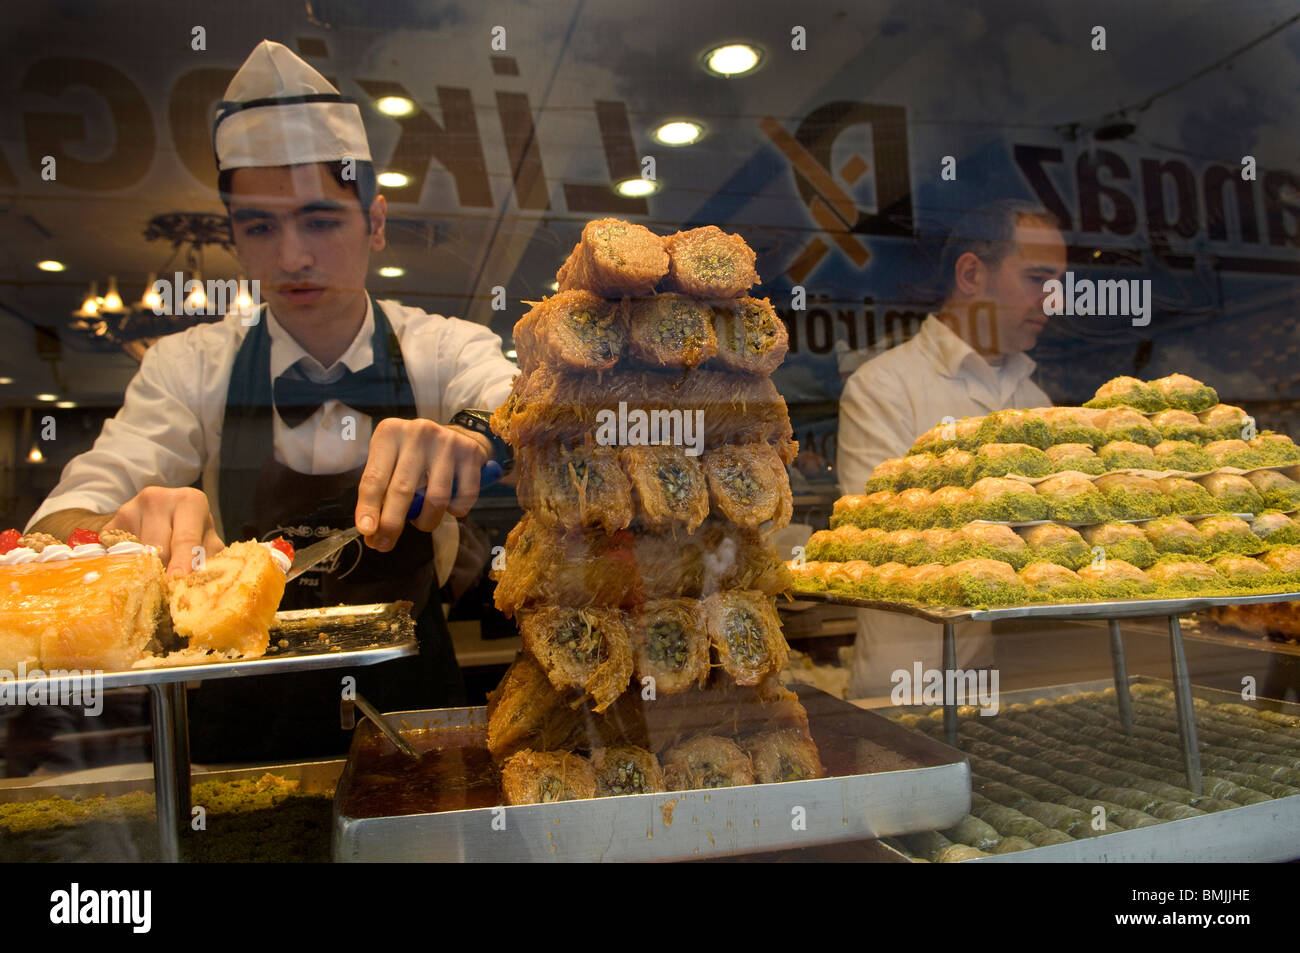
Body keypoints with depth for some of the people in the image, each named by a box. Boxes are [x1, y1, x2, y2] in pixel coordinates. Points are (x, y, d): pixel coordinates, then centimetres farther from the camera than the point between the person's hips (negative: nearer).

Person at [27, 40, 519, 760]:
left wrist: (478, 436, -42)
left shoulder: (446, 351, -3)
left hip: (408, 710, -1)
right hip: (243, 718, 1)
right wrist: (126, 536, -34)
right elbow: (61, 521, -11)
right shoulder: (190, 368, -2)